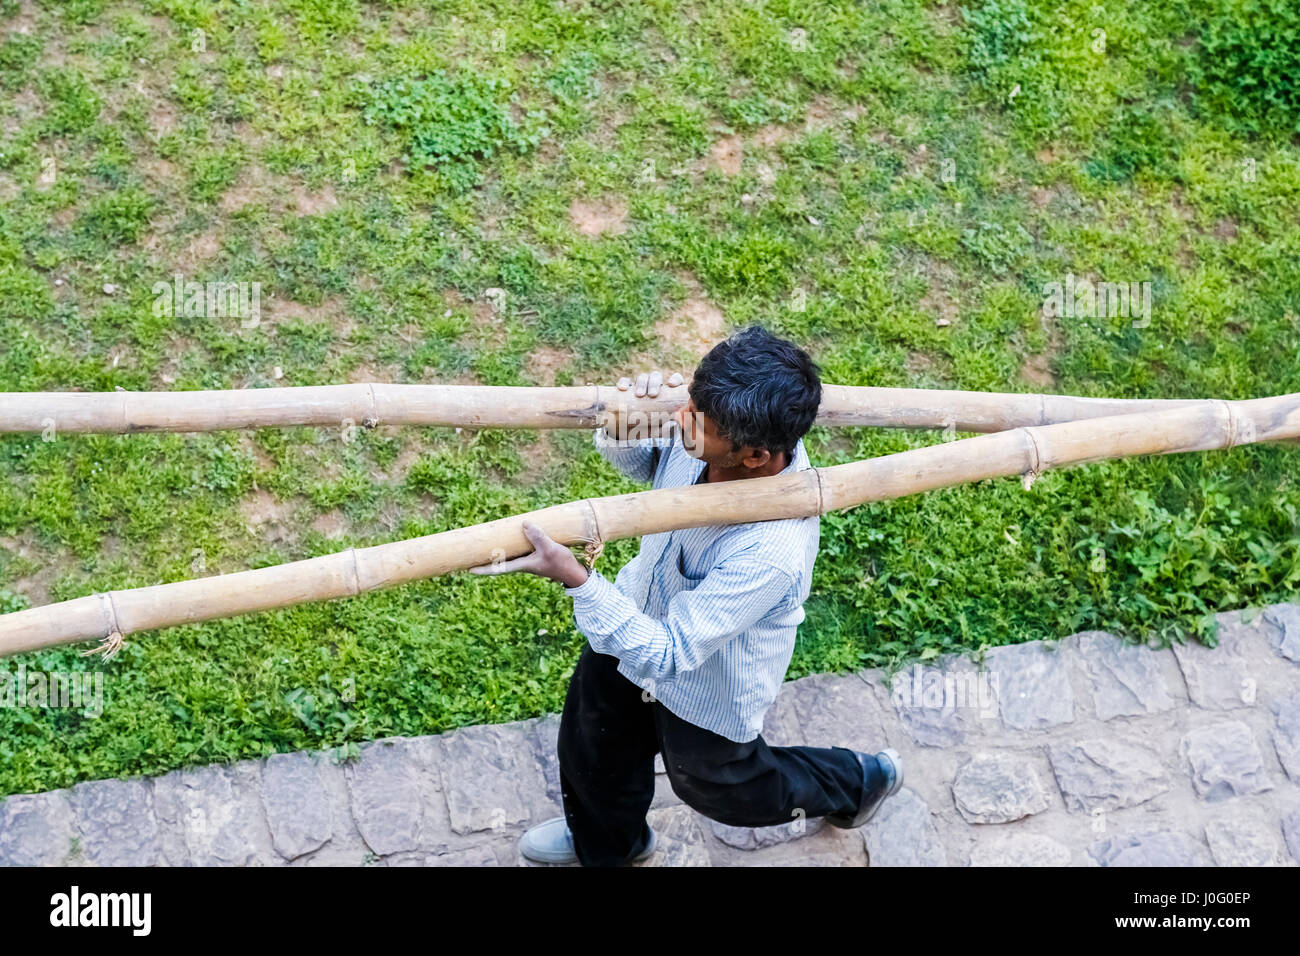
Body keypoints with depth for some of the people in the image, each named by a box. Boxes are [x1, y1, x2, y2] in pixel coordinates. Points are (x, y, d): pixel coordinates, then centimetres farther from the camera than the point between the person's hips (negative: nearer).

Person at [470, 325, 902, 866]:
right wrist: (623, 427, -28)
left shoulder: (772, 553, -46)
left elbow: (667, 655, -38)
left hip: (704, 693, -6)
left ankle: (860, 782, 55)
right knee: (593, 743, 30)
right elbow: (642, 461, -4)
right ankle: (606, 842, 65)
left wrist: (575, 579, -46)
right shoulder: (713, 424, -27)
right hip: (640, 614, 6)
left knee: (713, 782, 27)